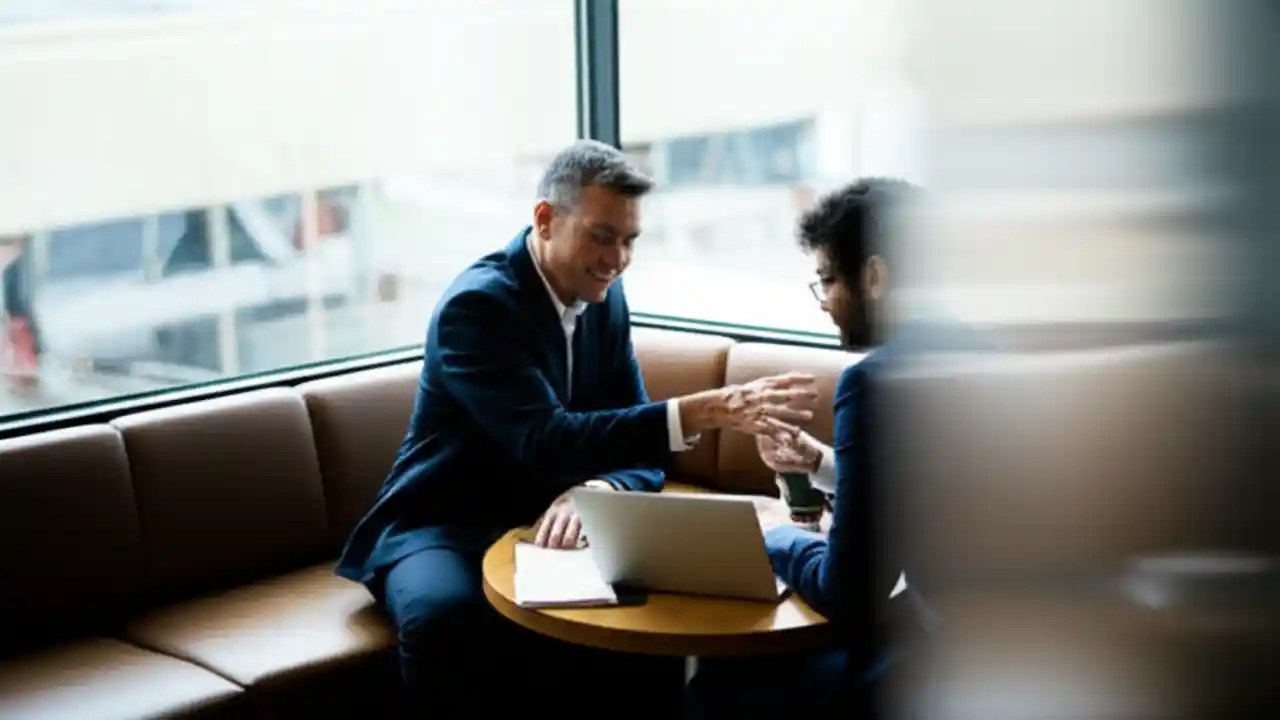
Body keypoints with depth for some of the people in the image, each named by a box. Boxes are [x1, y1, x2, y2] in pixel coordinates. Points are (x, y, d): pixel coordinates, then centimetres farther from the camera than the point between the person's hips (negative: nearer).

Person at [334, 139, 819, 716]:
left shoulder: (604, 297, 1)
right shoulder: (476, 305, -21)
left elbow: (636, 442, 0)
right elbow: (545, 442, -33)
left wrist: (592, 492, -25)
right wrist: (701, 413, -42)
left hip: (547, 521, 6)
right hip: (445, 526, -5)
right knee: (444, 616, -37)